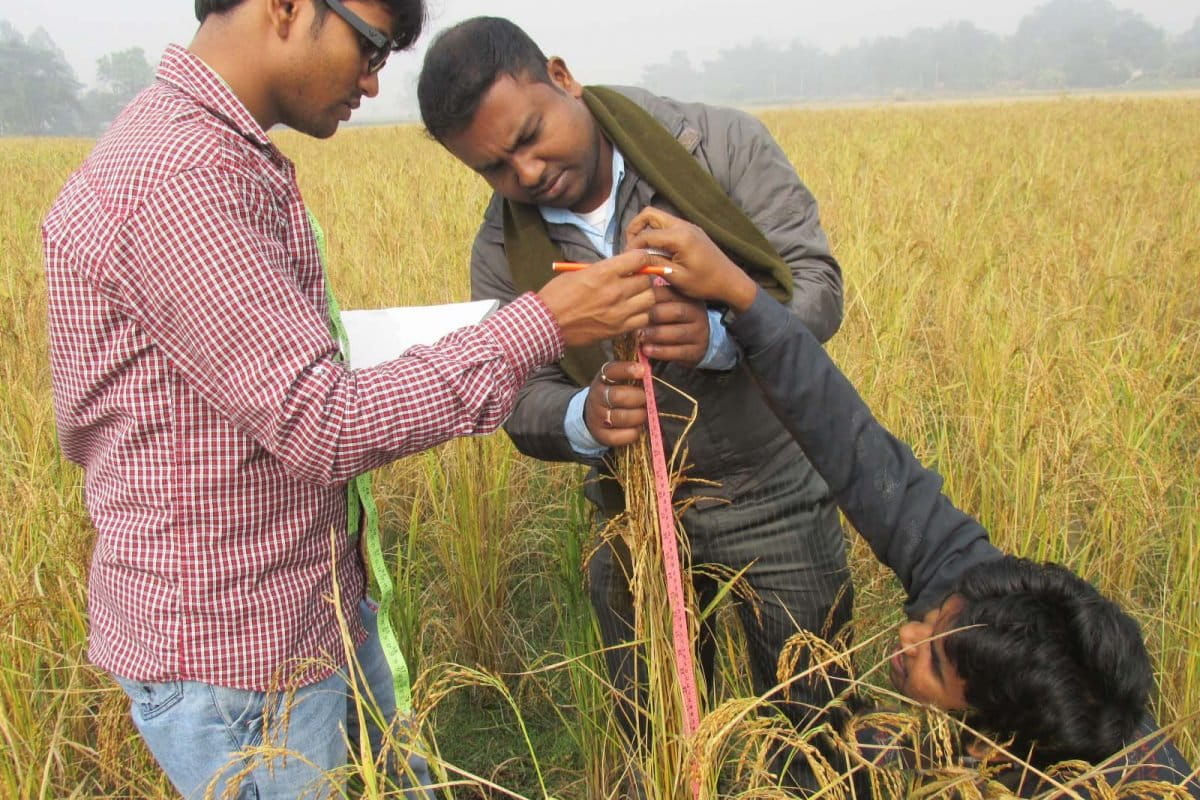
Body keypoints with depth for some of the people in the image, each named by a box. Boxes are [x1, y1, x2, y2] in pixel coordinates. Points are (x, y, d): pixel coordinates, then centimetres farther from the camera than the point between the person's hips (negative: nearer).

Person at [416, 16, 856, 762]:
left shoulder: (722, 143, -16)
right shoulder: (503, 253, -8)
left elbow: (816, 286, -18)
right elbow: (525, 403, -8)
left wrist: (721, 335, -39)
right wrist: (583, 420, -32)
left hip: (776, 496, -2)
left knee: (818, 722, 15)